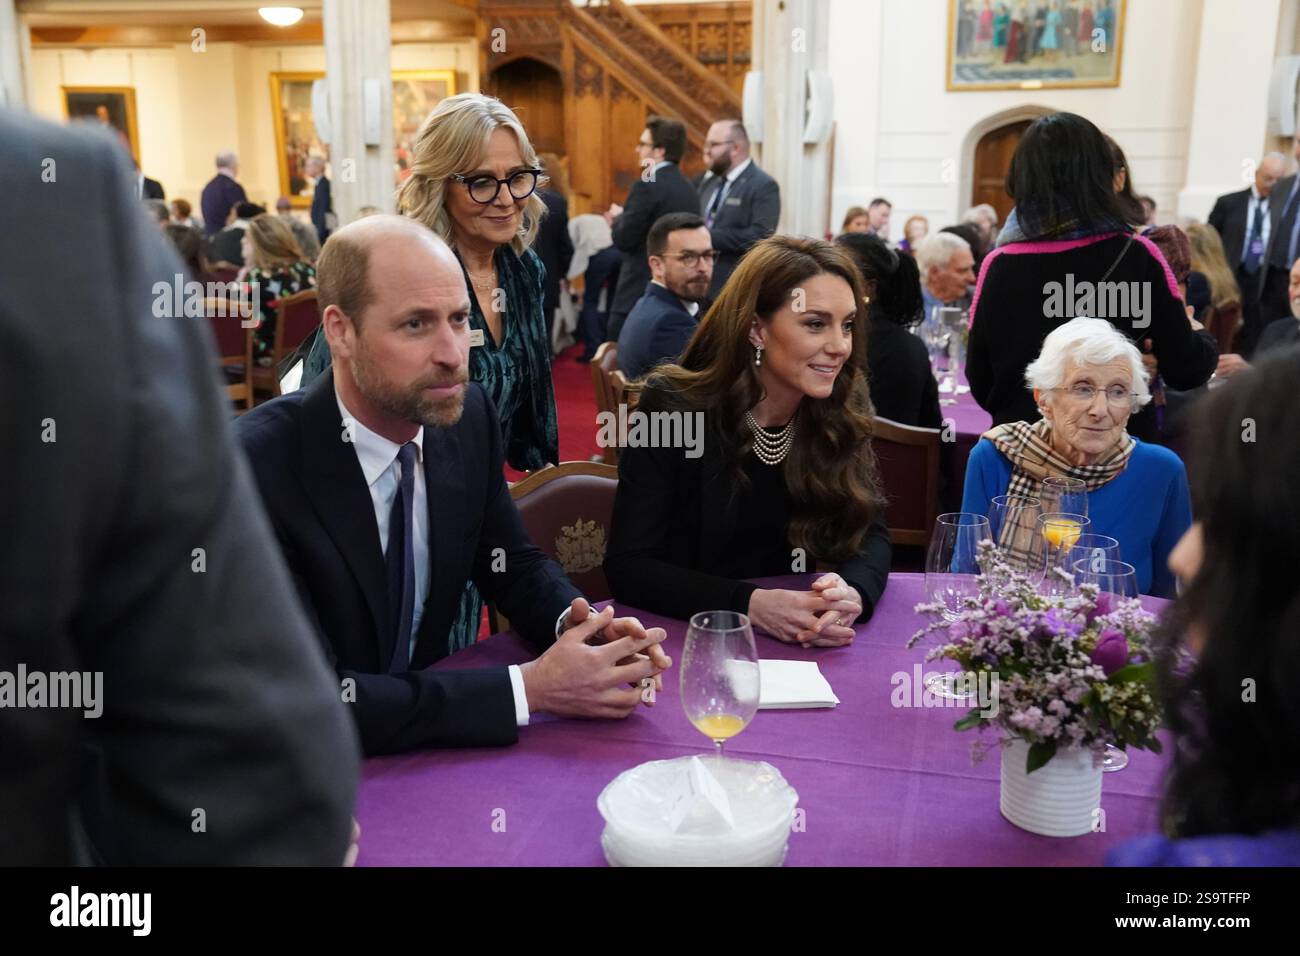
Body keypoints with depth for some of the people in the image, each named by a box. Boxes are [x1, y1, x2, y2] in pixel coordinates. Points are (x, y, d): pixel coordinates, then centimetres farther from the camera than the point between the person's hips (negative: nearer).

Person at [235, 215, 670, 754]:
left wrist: (576, 626, -14)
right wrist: (529, 689, -27)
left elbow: (512, 564, 7)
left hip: (433, 754, 4)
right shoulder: (255, 467, -23)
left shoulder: (468, 415, -7)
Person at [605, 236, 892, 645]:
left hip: (799, 647, 2)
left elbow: (869, 533, 0)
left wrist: (853, 592, -23)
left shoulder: (842, 409, -3)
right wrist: (749, 604, -28)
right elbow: (628, 565, -16)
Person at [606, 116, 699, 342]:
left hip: (639, 292, -8)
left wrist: (618, 217, 6)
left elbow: (624, 240, -13)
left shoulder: (648, 186, -14)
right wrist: (623, 222, 15)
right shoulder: (688, 188, 12)